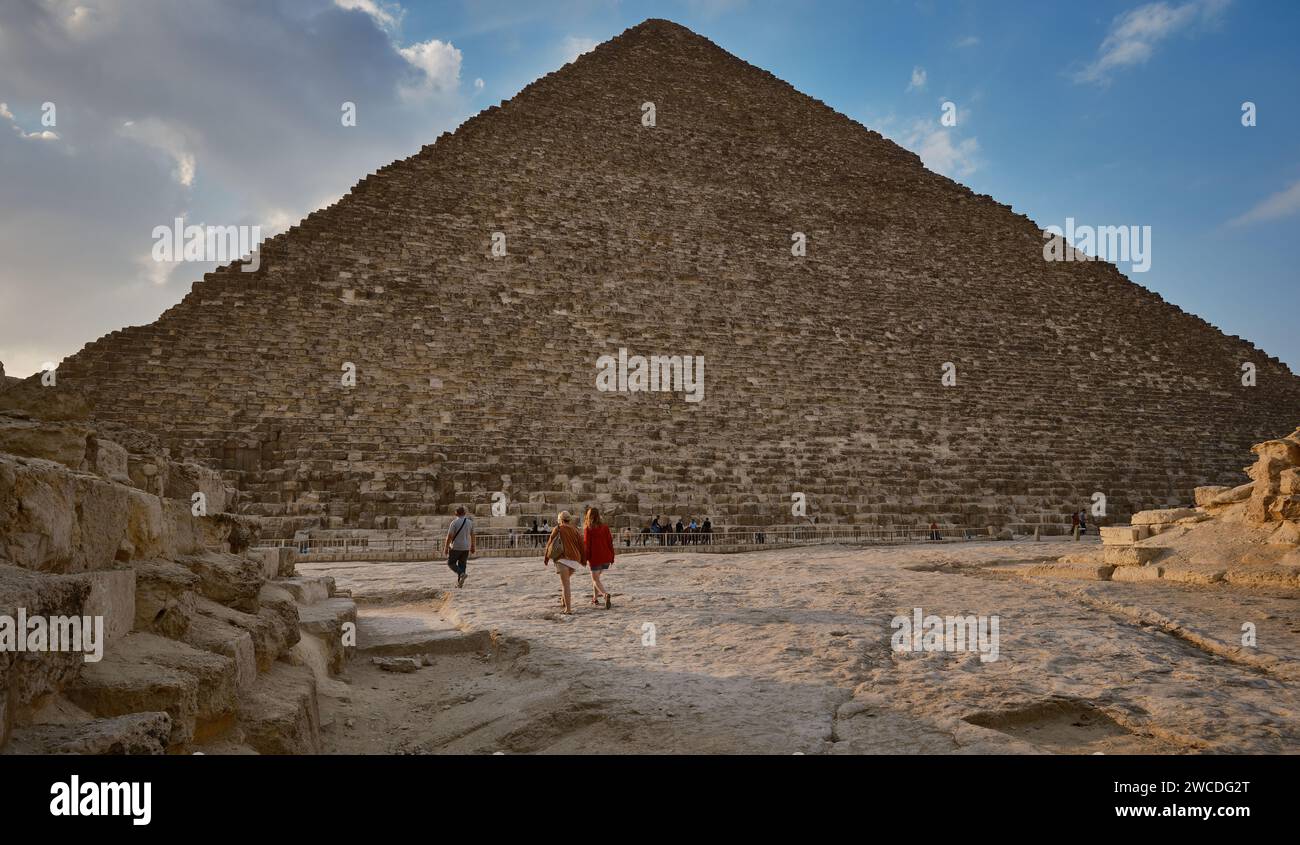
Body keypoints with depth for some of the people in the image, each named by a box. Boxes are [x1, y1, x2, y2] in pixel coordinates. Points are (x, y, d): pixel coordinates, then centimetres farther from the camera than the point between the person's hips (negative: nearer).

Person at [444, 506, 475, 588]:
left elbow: (449, 536, -15)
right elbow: (472, 535, 10)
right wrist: (472, 546, 19)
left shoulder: (454, 522, -13)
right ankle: (459, 583, 9)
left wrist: (446, 547, -7)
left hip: (456, 547, -5)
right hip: (466, 548, 5)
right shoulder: (470, 522, 3)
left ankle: (461, 573, -12)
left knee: (451, 563, 10)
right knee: (462, 565, 12)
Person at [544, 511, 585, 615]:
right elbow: (581, 544, 8)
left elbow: (550, 543, 5)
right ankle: (564, 600, 29)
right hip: (574, 560, 4)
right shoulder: (574, 530, 10)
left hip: (563, 559, -4)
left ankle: (568, 608, -15)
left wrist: (546, 557, 18)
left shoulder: (558, 529, 3)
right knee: (565, 579, 30)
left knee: (565, 584, -8)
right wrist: (583, 559, 19)